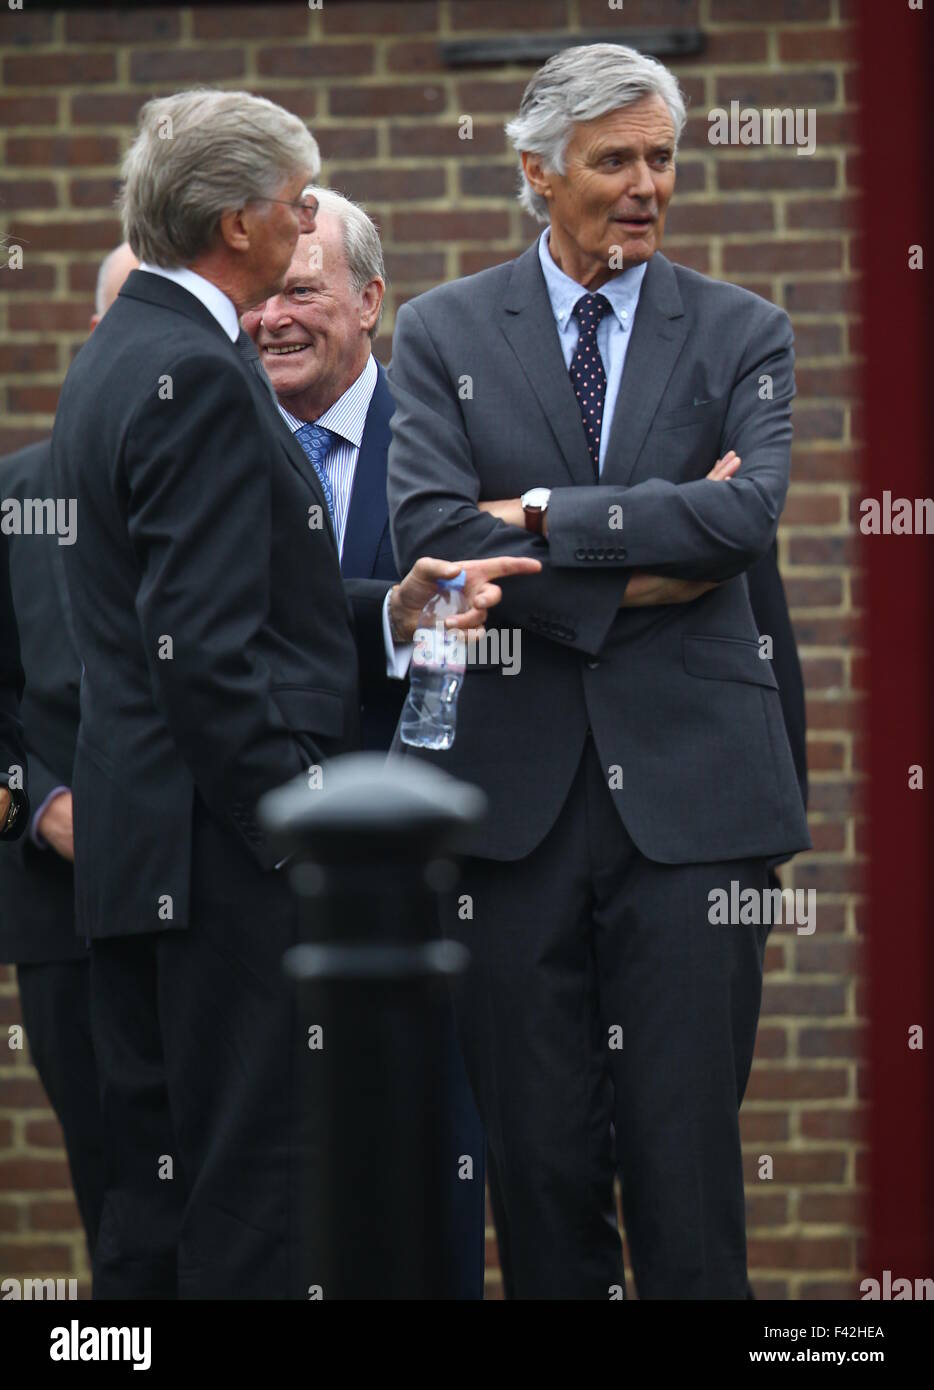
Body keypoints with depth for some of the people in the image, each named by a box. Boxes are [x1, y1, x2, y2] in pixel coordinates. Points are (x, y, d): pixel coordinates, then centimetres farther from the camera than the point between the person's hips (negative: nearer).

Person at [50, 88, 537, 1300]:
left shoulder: (116, 358, 17)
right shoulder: (199, 378, -15)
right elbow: (207, 652, -21)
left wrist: (386, 616, 7)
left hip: (135, 844, 10)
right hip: (223, 852, -10)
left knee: (153, 1193, 12)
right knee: (256, 1192, -7)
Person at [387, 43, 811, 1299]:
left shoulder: (742, 335, 8)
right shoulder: (444, 334, 8)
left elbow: (750, 510, -10)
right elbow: (430, 533, -6)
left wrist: (544, 513, -11)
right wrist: (628, 583, -10)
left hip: (688, 784, 0)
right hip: (513, 784, 1)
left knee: (687, 1156, -3)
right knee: (541, 1159, 4)